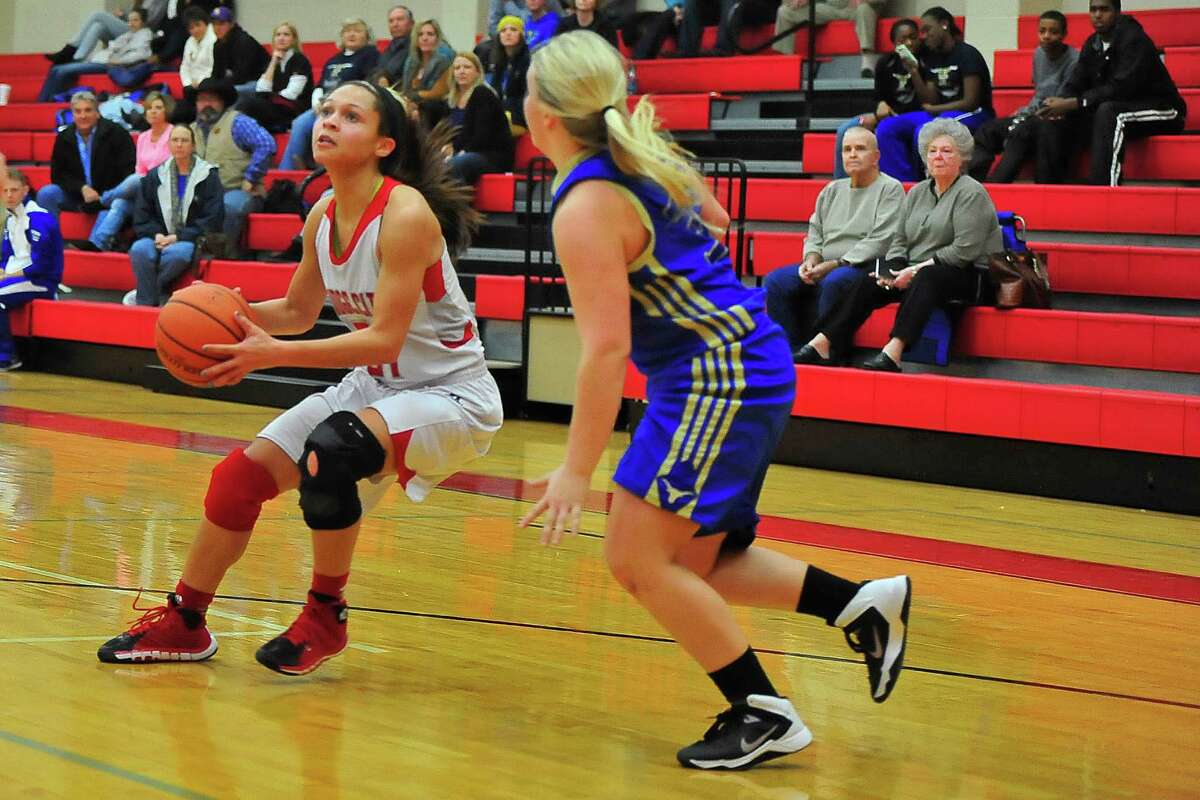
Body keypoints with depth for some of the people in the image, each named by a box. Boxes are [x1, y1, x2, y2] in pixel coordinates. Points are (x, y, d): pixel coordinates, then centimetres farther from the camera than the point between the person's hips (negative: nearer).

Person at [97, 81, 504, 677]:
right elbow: (299, 311, 16)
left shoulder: (405, 214, -23)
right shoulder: (324, 215, 1)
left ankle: (325, 618, -12)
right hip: (375, 386, 8)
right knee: (244, 474, 0)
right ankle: (183, 624, 18)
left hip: (452, 396, -8)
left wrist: (272, 354, -28)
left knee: (330, 447, -33)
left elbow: (385, 338, -26)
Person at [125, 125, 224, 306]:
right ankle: (148, 302, -24)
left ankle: (142, 293, -20)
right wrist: (156, 234, -9)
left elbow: (213, 219, -4)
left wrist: (179, 237, -12)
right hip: (160, 237, 3)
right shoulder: (155, 176, 13)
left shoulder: (208, 176, 2)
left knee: (178, 253, -38)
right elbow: (142, 216, 12)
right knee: (140, 250, -32)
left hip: (191, 240, -3)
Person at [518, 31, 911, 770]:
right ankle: (863, 604, 13)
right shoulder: (650, 156, 8)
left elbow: (605, 347, -22)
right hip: (753, 368, 9)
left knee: (638, 558, -6)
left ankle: (764, 715, -2)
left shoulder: (585, 208, -18)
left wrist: (578, 470, -20)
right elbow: (716, 221, 25)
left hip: (716, 379, -9)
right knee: (688, 563, 13)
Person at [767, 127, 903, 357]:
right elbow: (815, 232, 23)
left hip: (866, 268, -7)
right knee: (776, 281, -15)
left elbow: (880, 241, -11)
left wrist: (835, 264, -14)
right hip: (824, 267, 7)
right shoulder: (832, 190, 22)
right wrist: (812, 259, -1)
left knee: (833, 282, -38)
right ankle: (790, 350, -17)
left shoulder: (890, 189, 0)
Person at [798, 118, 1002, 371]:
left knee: (925, 278, -38)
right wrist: (894, 269, -5)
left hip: (968, 275, -7)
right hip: (916, 272, 7)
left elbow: (964, 250, -15)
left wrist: (916, 270, -17)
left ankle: (893, 351, -52)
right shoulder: (917, 192, 18)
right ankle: (823, 343, -28)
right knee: (869, 282, -17)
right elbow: (899, 241, 17)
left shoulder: (972, 193, -5)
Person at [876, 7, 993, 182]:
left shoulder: (967, 54, -9)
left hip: (973, 115, -8)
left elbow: (970, 102, -14)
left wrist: (933, 109, -4)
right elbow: (930, 102, 6)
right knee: (886, 129, -12)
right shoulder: (931, 58, 12)